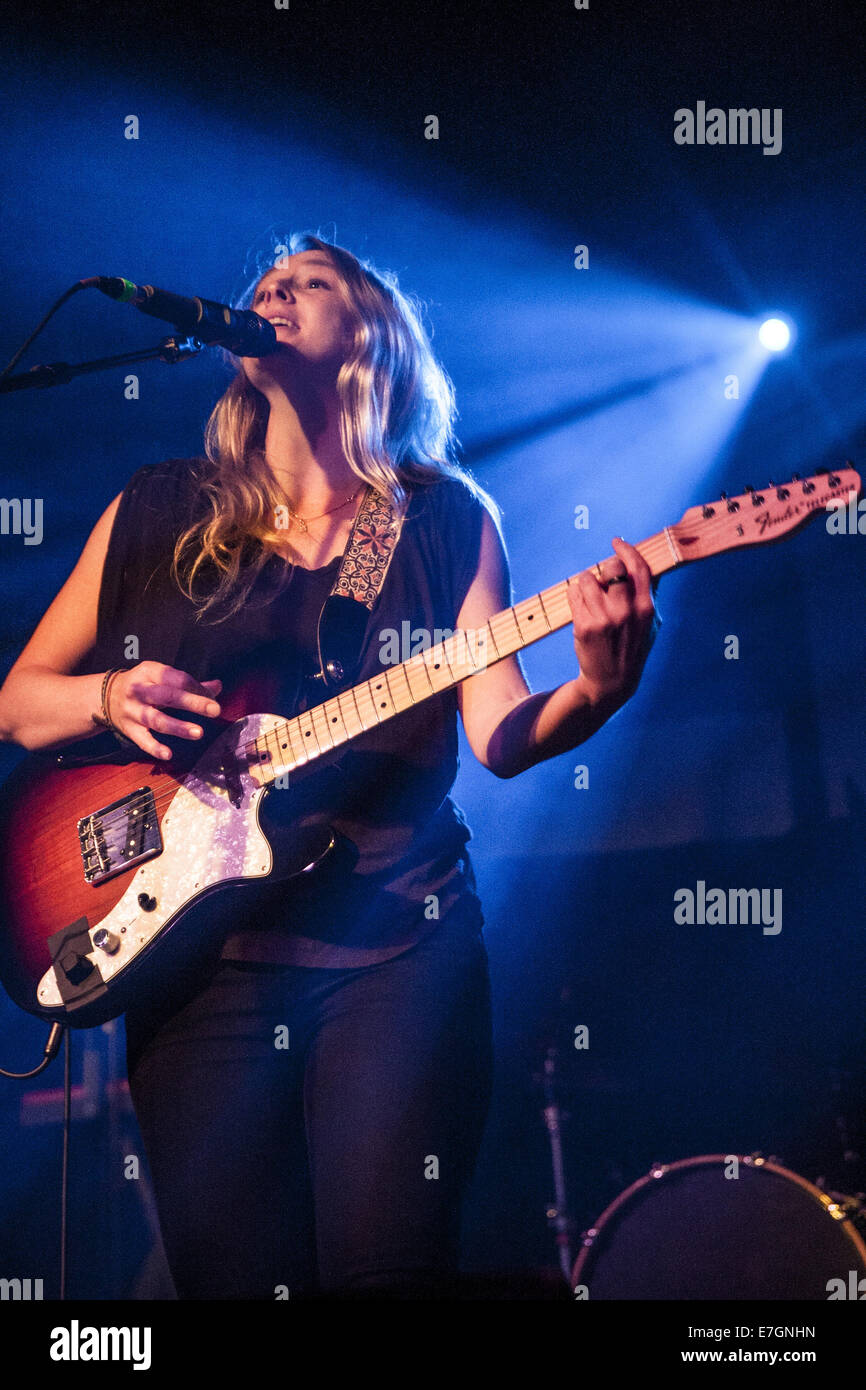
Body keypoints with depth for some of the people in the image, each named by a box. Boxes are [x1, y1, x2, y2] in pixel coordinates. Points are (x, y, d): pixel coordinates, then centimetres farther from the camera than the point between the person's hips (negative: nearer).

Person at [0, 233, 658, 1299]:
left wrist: (594, 689, -22)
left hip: (396, 946, -1)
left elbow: (500, 736, -1)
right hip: (193, 947, 1)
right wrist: (110, 697, -7)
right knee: (232, 1277, 0)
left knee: (392, 1270, -10)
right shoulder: (156, 513, 11)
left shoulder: (447, 521, 8)